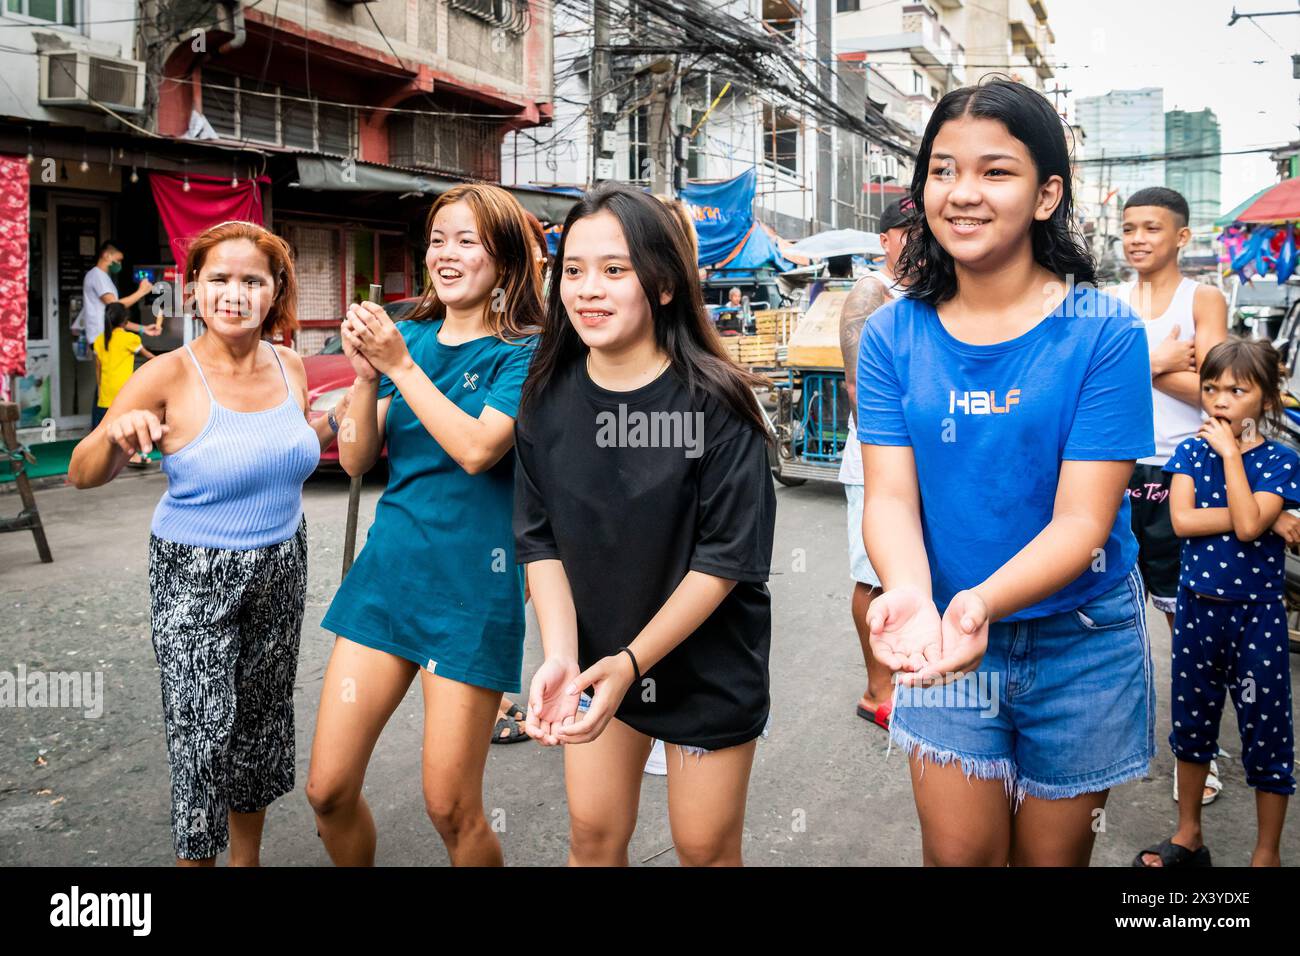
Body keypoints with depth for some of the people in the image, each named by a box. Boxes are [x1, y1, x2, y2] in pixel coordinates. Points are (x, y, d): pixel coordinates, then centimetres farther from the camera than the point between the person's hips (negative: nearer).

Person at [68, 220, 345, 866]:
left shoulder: (289, 368, 0)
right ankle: (196, 858, 20)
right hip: (195, 579, -5)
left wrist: (343, 411, 3)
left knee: (263, 716, 17)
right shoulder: (169, 376, -16)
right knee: (204, 732, -3)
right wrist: (116, 436, -35)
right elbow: (82, 475, -15)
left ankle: (247, 857, 36)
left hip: (280, 570, 5)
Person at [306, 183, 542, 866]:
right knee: (327, 791, 5)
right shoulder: (407, 337, 8)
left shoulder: (522, 353, -5)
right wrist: (366, 375, -11)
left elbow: (477, 448, -21)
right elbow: (356, 460, 4)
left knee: (451, 810, 2)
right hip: (388, 567, 5)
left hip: (471, 583, -4)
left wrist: (401, 365, -17)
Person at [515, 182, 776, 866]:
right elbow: (540, 540, -5)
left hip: (708, 667, -3)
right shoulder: (548, 399, -7)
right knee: (592, 836, 14)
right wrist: (560, 656, -19)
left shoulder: (715, 401, -19)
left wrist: (630, 663, -22)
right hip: (594, 659, 3)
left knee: (704, 847, 11)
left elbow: (727, 556, -19)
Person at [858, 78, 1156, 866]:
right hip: (948, 642, 2)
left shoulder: (1104, 333, -15)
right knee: (958, 852, 12)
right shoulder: (894, 335, -6)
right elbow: (889, 494, -12)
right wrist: (909, 593, -34)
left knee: (1051, 854, 18)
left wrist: (982, 601, -38)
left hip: (1079, 639, -1)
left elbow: (1082, 519, -20)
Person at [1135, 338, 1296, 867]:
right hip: (1197, 608, 4)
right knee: (1191, 724, 16)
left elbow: (1248, 525, -24)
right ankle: (1187, 837, 32)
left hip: (1257, 614, -3)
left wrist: (1230, 453, -19)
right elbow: (1182, 520, -15)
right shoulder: (1191, 452, 0)